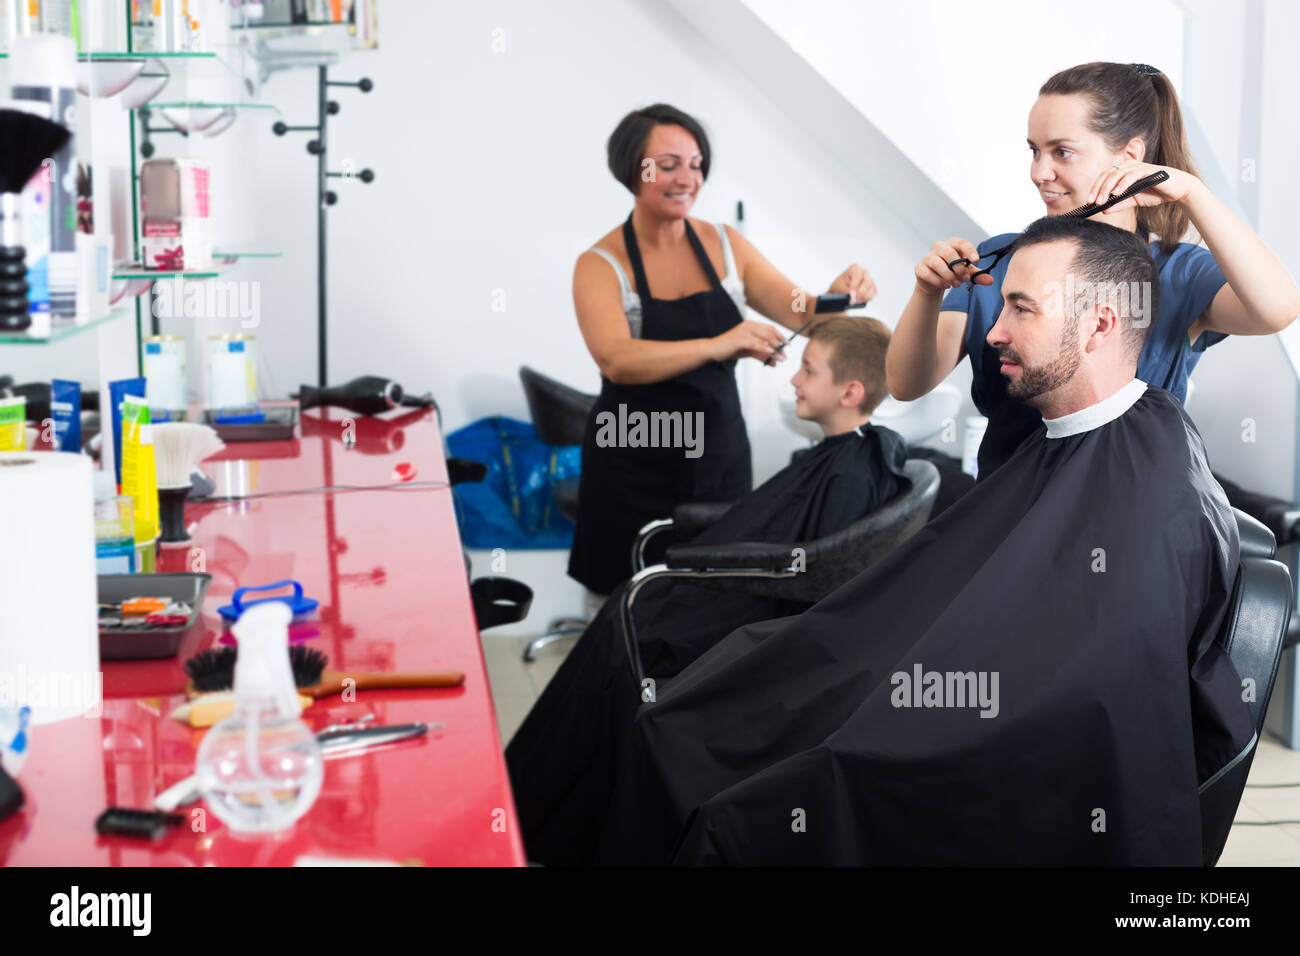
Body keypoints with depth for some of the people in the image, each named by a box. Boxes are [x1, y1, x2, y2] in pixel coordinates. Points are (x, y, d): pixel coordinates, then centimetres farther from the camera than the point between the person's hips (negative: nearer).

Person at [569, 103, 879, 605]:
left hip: (720, 455, 4)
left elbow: (801, 314, 2)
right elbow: (616, 359, -26)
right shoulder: (600, 264, -9)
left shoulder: (725, 244, 4)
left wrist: (837, 297, -21)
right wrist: (716, 346, -40)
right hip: (635, 466, -3)